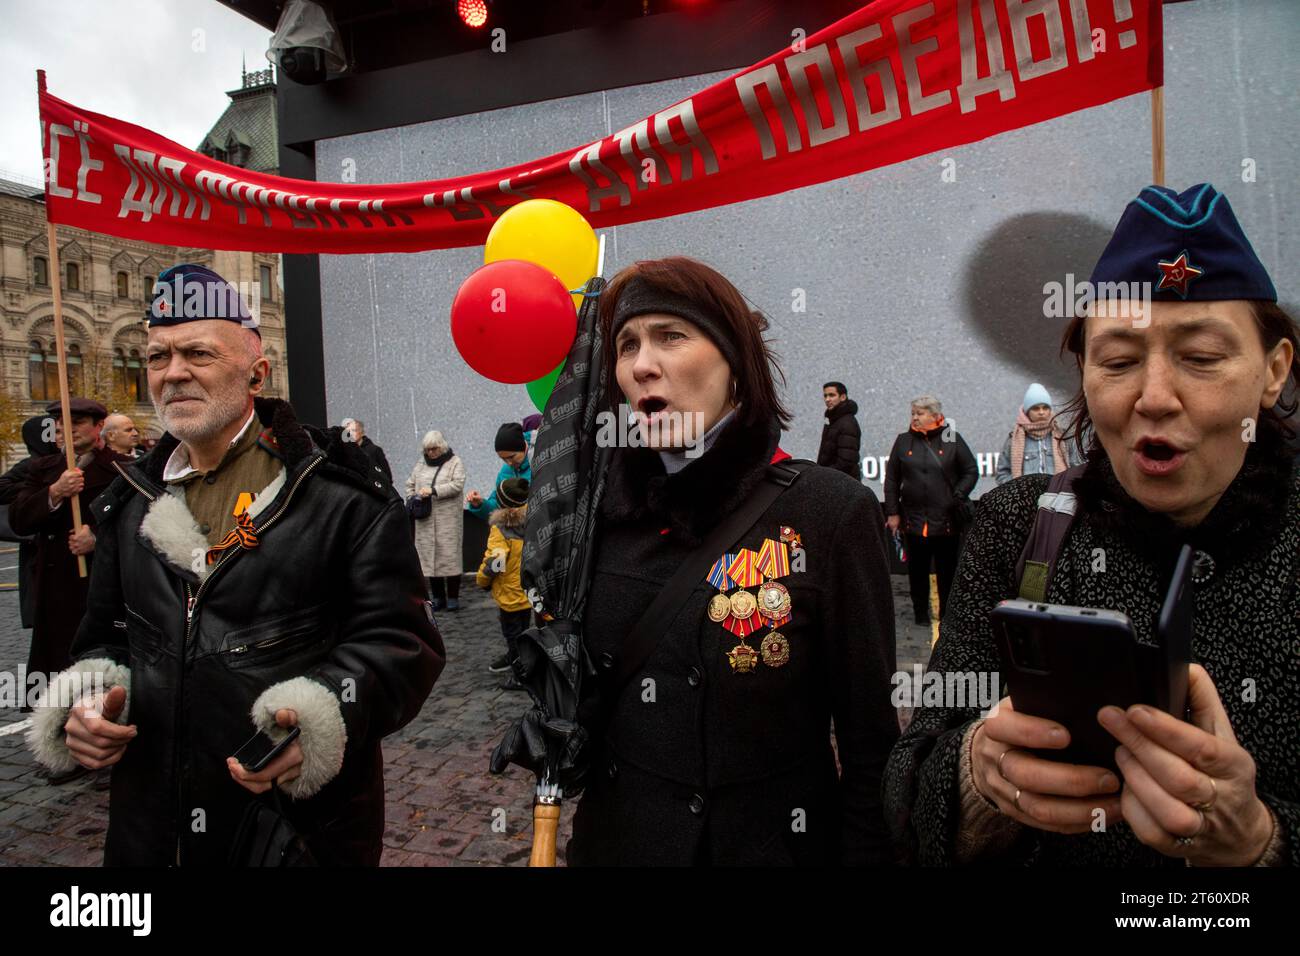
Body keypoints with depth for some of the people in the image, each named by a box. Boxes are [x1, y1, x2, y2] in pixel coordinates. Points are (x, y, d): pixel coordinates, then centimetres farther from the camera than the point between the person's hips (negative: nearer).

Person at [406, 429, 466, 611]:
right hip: (426, 521, 4)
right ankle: (438, 597, 13)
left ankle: (453, 598, 3)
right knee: (429, 556, 4)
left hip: (448, 520, -4)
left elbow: (457, 485, -11)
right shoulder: (421, 464, 16)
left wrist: (433, 490, -17)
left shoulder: (455, 462, 2)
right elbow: (410, 485, 22)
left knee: (450, 556, -5)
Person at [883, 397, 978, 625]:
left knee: (947, 570, 7)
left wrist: (958, 497, -6)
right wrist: (892, 512, 4)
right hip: (913, 518, 2)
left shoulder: (952, 440, 1)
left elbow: (971, 471, 6)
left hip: (946, 520, -2)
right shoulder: (903, 441, 6)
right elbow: (891, 478, 8)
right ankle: (920, 612, 23)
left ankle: (947, 614, 19)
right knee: (917, 570, 9)